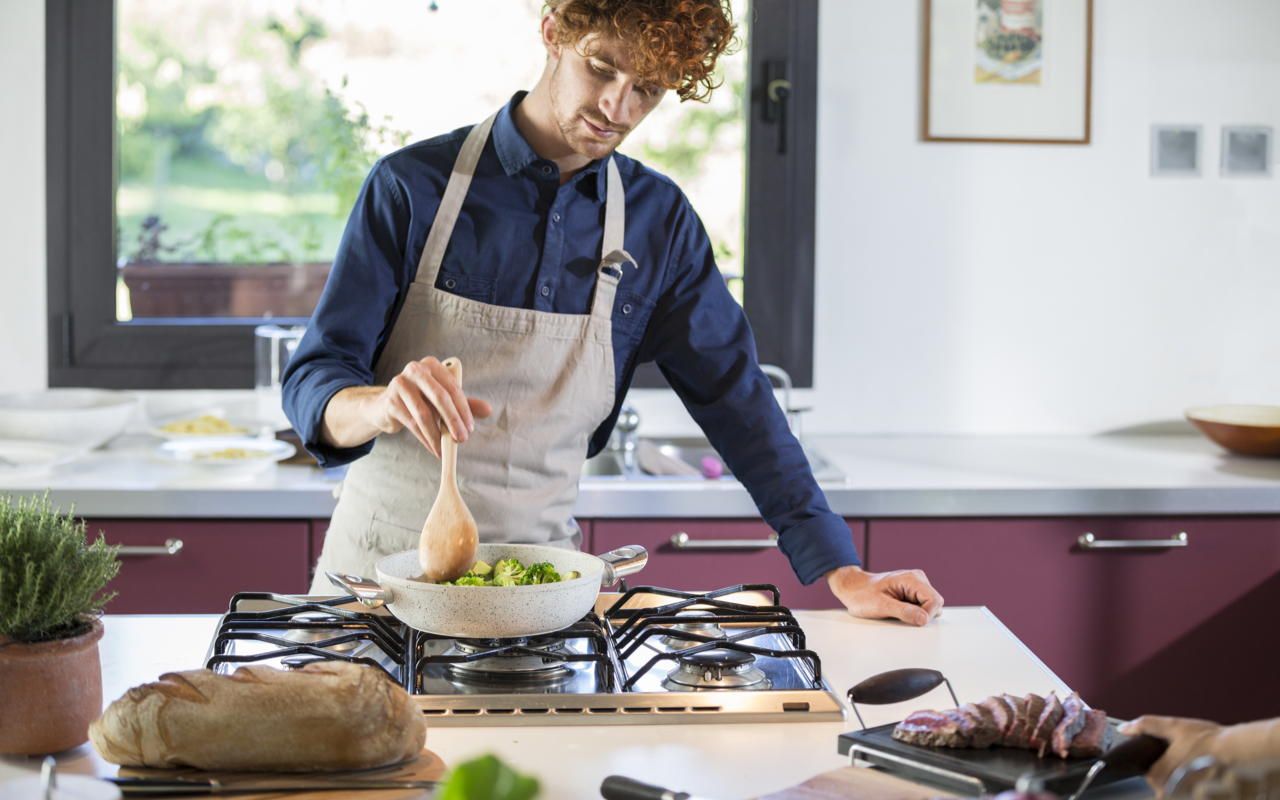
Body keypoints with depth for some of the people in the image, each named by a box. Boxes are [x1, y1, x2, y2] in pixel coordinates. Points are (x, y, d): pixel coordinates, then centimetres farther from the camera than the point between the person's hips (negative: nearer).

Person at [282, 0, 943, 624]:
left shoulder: (659, 218, 4)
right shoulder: (412, 186, -5)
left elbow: (733, 396, 7)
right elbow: (311, 387, -7)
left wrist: (840, 573, 1)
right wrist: (382, 406, -31)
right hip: (381, 564, -2)